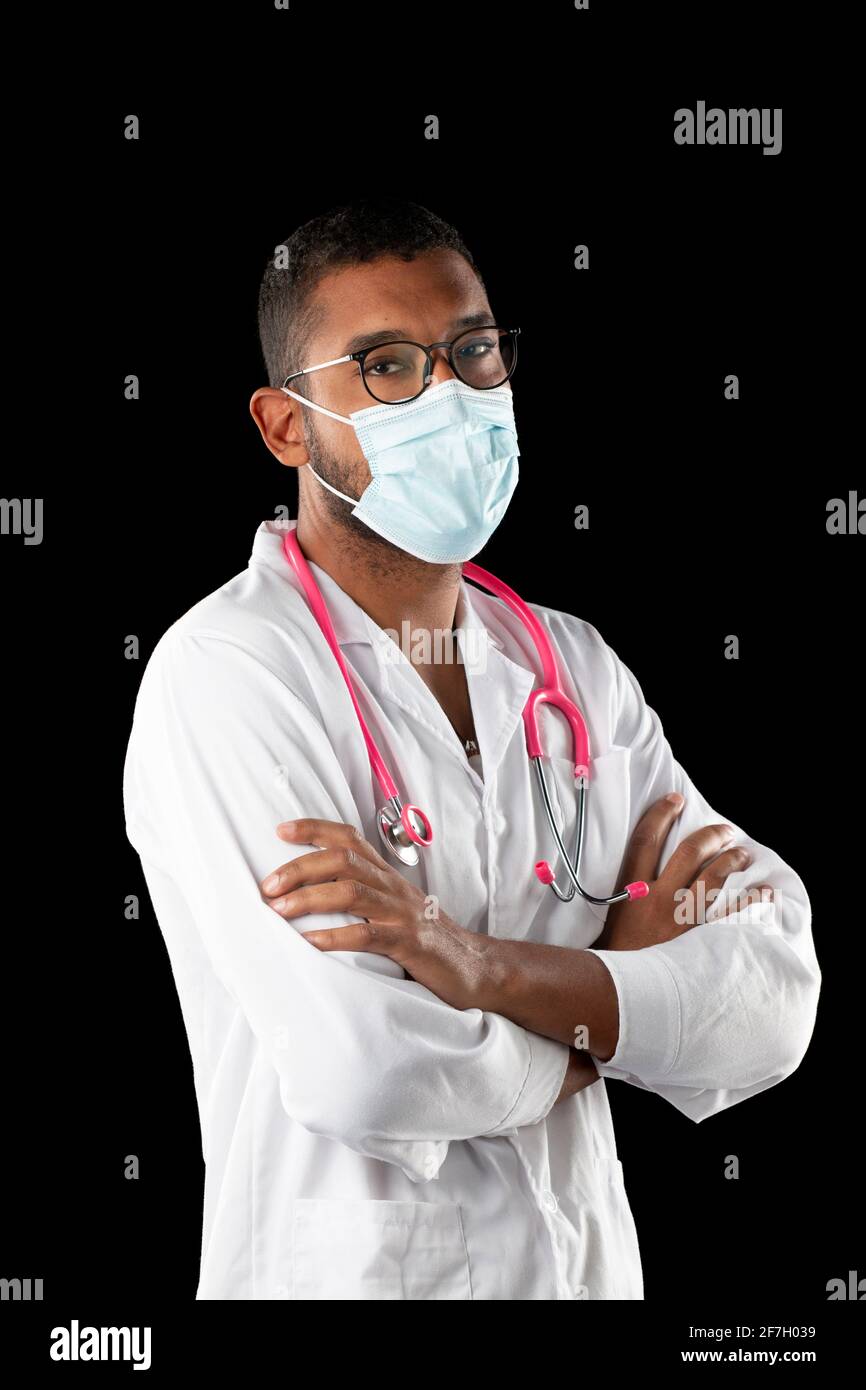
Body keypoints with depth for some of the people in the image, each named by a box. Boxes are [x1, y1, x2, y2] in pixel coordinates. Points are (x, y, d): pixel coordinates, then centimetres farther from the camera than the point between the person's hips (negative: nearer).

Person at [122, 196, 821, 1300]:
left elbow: (776, 1004, -10)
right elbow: (365, 1074, -28)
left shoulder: (577, 668, 1)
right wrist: (617, 980, -11)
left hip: (590, 1266, 6)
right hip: (345, 1270, -5)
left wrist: (479, 964, -25)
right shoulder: (225, 671, -18)